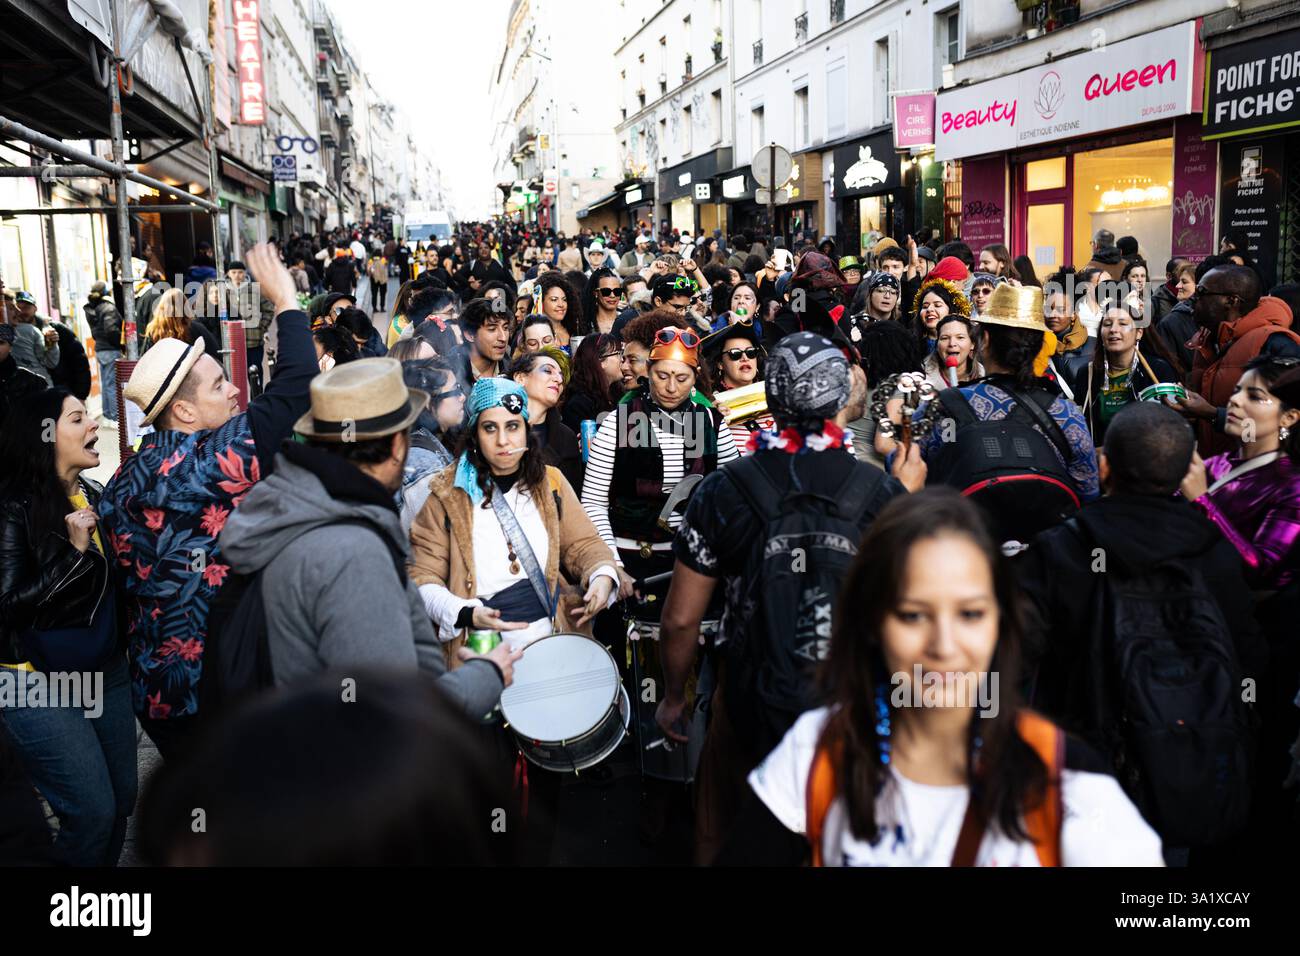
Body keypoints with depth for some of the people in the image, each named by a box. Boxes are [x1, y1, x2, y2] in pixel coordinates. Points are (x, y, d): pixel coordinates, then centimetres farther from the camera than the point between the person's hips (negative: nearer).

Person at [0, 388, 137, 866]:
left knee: (122, 800, 13)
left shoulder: (94, 496, 5)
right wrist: (74, 550, -23)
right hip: (40, 684, -7)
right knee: (93, 811, -3)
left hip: (107, 673, 7)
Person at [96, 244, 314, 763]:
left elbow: (126, 584, 10)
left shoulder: (122, 482, 3)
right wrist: (287, 303, -11)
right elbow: (293, 391, -22)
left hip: (154, 687, 8)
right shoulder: (204, 463, -22)